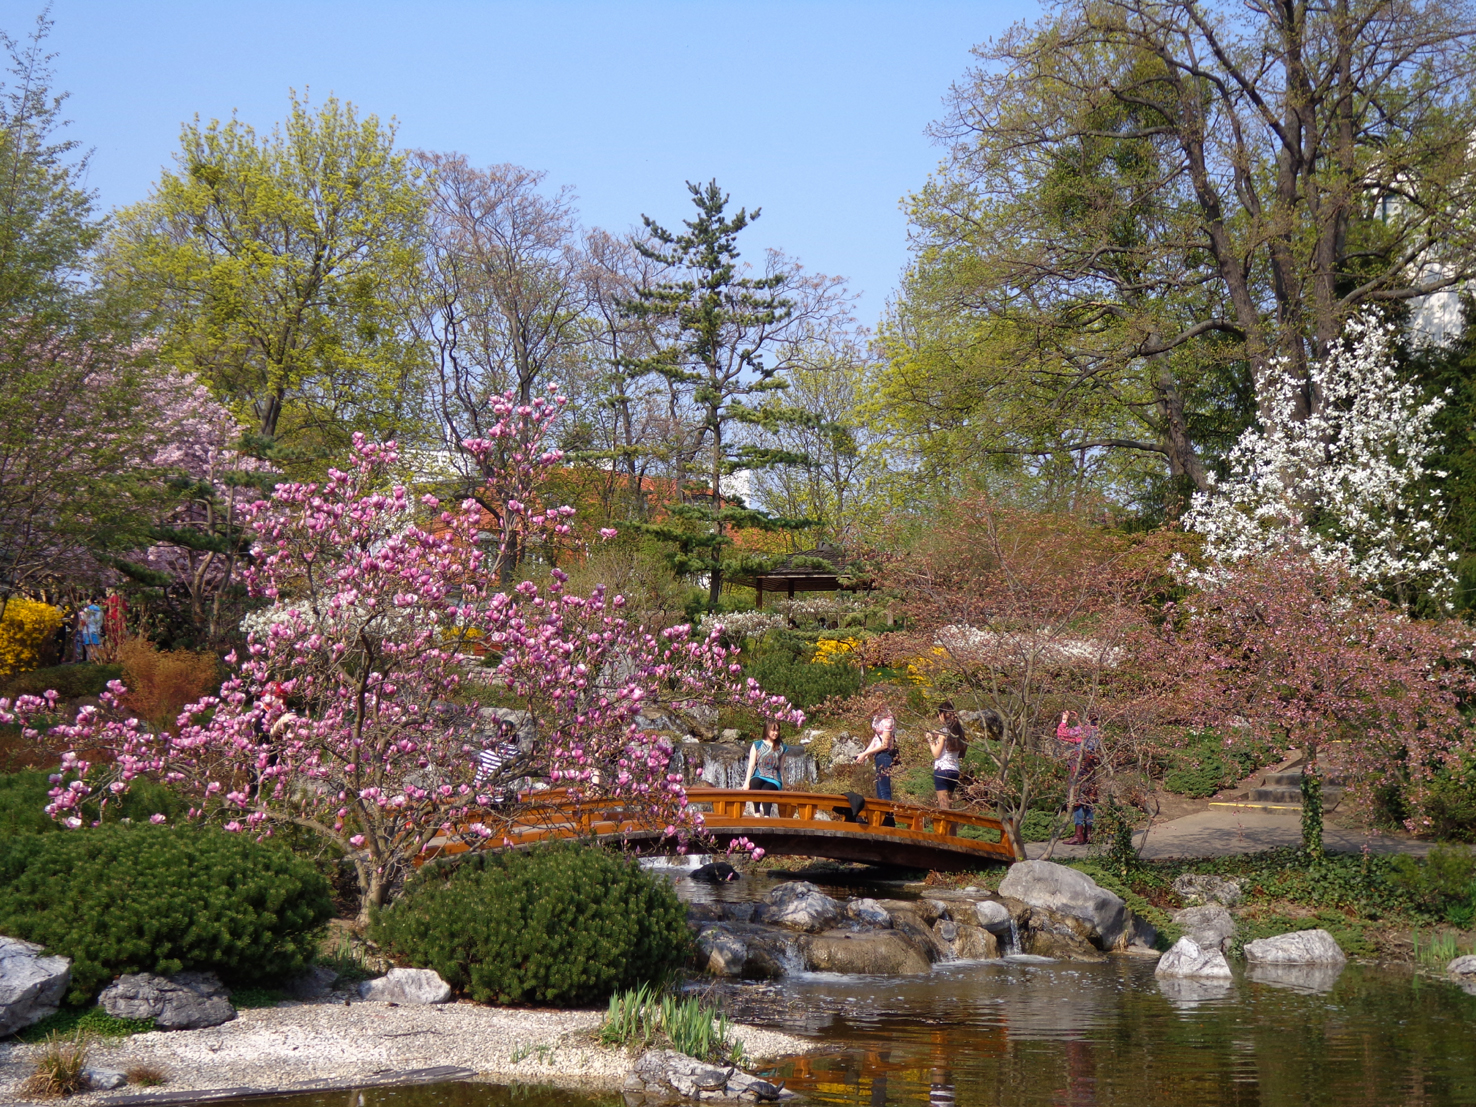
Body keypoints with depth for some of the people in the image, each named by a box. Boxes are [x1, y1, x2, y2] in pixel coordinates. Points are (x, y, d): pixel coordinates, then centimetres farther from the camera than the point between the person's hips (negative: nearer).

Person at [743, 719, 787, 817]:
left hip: (774, 779, 0)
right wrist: (747, 782, -5)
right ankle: (757, 813, -40)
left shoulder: (781, 748, 18)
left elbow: (781, 768, 17)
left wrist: (783, 786, 10)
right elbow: (751, 765, 7)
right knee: (755, 783, -38)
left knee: (766, 789, -36)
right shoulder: (757, 745, 14)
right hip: (758, 776, 0)